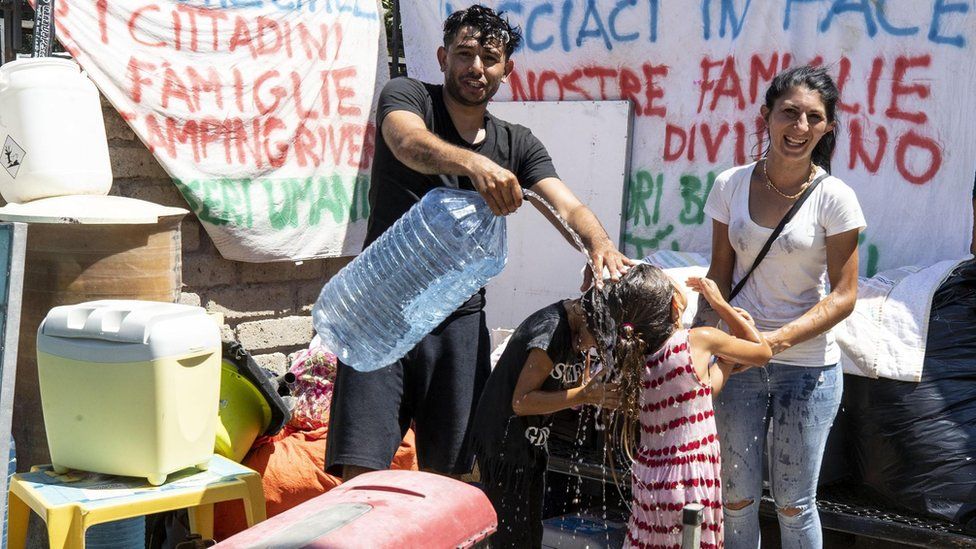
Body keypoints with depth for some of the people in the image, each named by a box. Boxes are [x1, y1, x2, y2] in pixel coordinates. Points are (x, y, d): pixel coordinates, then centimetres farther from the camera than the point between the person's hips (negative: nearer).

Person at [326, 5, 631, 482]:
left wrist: (599, 243, -26)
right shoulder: (406, 96, 1)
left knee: (447, 471, 8)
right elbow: (409, 143, -22)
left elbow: (567, 206, -3)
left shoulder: (517, 144, 12)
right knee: (362, 472, -10)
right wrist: (475, 164, -43)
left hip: (460, 319, 4)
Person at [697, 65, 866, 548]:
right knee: (737, 497, 11)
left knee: (794, 505, 8)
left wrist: (778, 338, -22)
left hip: (808, 368, -2)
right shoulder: (730, 185, -3)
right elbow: (719, 272, 5)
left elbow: (843, 295, -10)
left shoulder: (834, 198, -11)